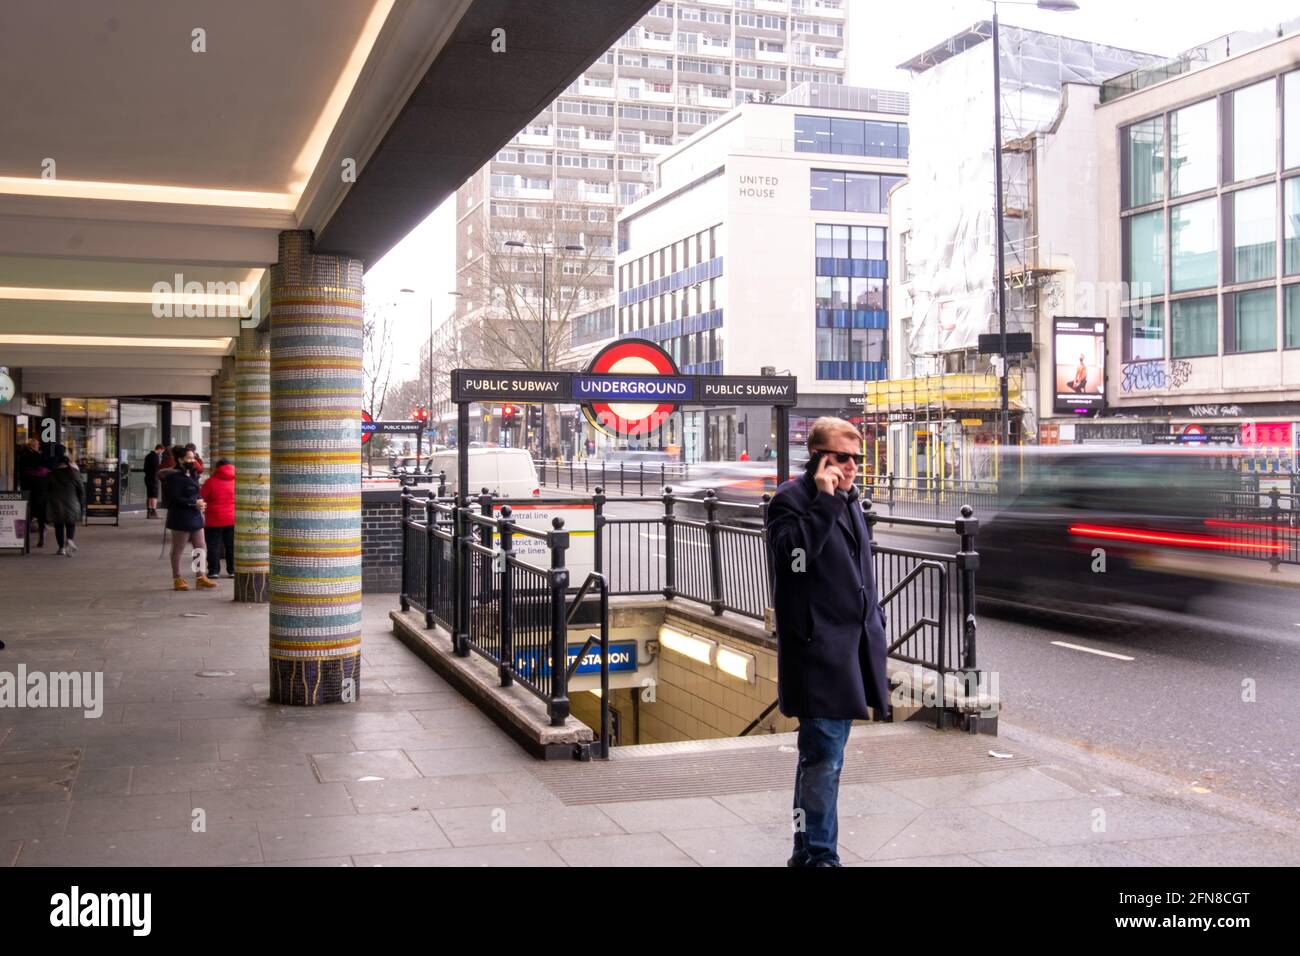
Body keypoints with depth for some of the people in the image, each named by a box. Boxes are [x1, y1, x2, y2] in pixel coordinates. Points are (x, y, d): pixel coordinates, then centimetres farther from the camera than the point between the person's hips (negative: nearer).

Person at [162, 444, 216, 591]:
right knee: (178, 549, 3)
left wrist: (200, 503, 3)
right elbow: (174, 499, -20)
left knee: (200, 547, 9)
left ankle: (200, 577, 16)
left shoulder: (192, 475, 14)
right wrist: (194, 503, -19)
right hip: (180, 517, -9)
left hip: (195, 516, 9)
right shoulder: (174, 477, -14)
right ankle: (177, 579, 11)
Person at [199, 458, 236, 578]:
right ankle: (232, 570, 10)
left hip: (214, 520, -2)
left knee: (214, 546, 5)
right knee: (232, 546, 9)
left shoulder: (211, 481, -8)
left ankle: (214, 570, 4)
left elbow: (202, 498, -1)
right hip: (232, 519, 2)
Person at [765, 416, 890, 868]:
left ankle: (808, 851, 27)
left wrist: (875, 625, 21)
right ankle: (819, 854, 2)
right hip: (817, 649, -9)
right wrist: (824, 502, -25)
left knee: (823, 754, 16)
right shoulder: (791, 499, -10)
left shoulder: (848, 501, 17)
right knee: (823, 757, -8)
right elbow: (792, 556, -26)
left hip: (852, 644, 9)